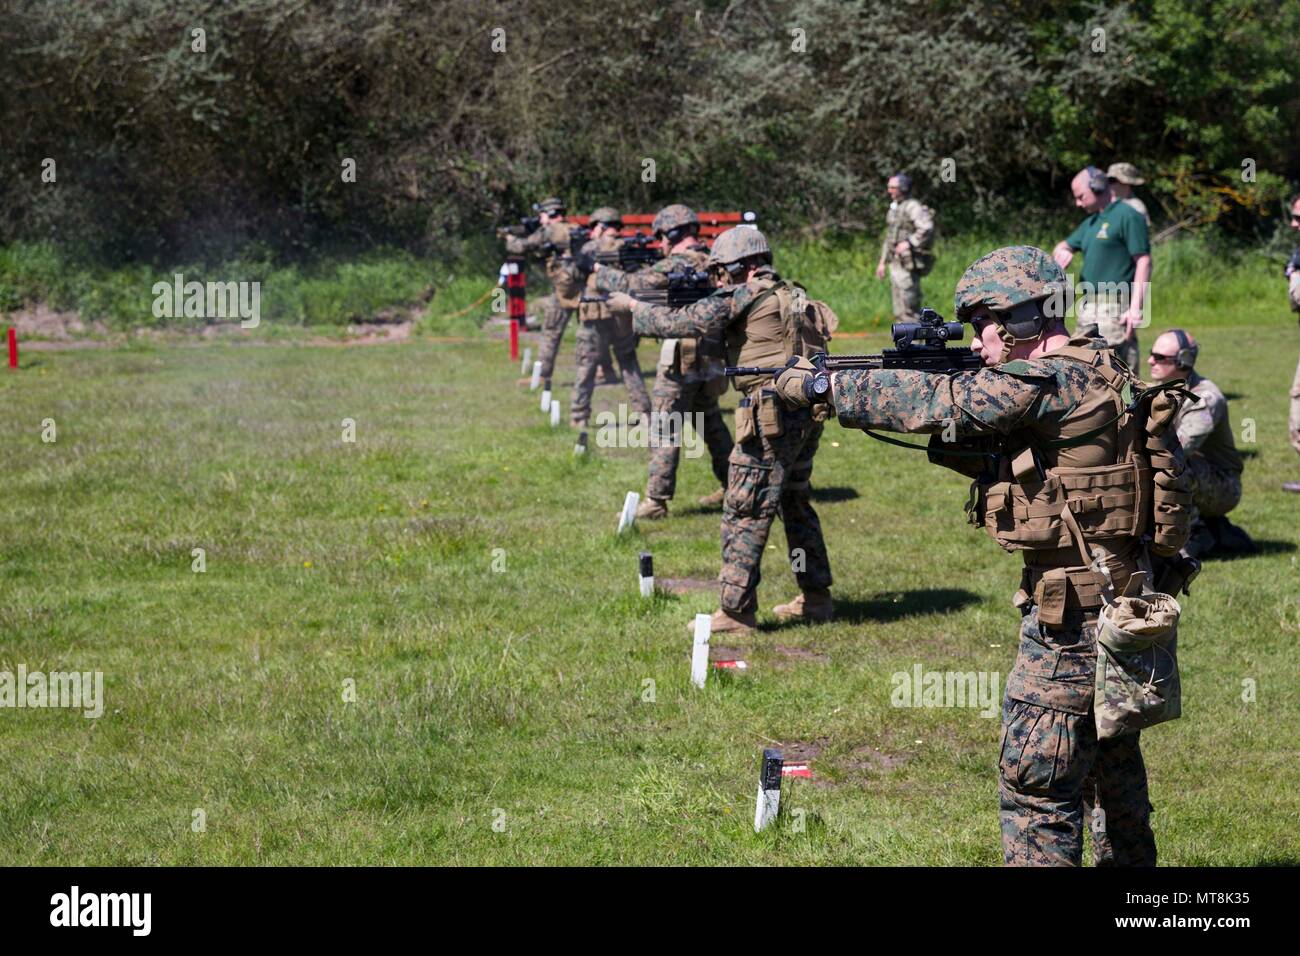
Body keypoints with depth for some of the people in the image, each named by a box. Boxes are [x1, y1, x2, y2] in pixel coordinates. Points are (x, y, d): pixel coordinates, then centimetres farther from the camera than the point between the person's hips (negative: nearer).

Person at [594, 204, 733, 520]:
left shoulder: (677, 264, -15)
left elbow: (631, 284, -13)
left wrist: (602, 271, 4)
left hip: (682, 360, -8)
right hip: (710, 360, 8)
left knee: (664, 429, -4)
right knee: (711, 423, 20)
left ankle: (656, 501, -4)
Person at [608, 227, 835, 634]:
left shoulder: (740, 298, -8)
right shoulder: (792, 295, 16)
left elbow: (677, 322, -4)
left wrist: (634, 307, 11)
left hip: (772, 416, -9)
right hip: (808, 413, 9)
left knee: (745, 512, -4)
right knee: (795, 502, 21)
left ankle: (735, 612, -3)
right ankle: (816, 598, 27)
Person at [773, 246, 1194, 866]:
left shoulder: (1051, 382, -18)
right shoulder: (1092, 374, 12)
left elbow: (937, 402, -17)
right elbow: (1017, 462, 17)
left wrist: (820, 386, -9)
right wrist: (952, 448, 3)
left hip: (1072, 610, -10)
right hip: (1118, 597, 10)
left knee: (1035, 777, -5)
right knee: (1110, 754, 23)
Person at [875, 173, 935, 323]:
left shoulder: (913, 207, -12)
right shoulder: (894, 208, 17)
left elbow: (927, 229, -27)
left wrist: (909, 243, -28)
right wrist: (883, 261, 23)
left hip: (909, 264, -9)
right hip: (896, 263, 9)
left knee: (909, 306, -10)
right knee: (899, 310, 10)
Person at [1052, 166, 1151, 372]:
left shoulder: (1127, 216, -7)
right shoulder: (1091, 222, 20)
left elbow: (1143, 262, -13)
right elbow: (1063, 247, 29)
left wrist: (1135, 308, -21)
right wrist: (1062, 252, 1)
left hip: (1114, 307, -9)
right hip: (1088, 307, 9)